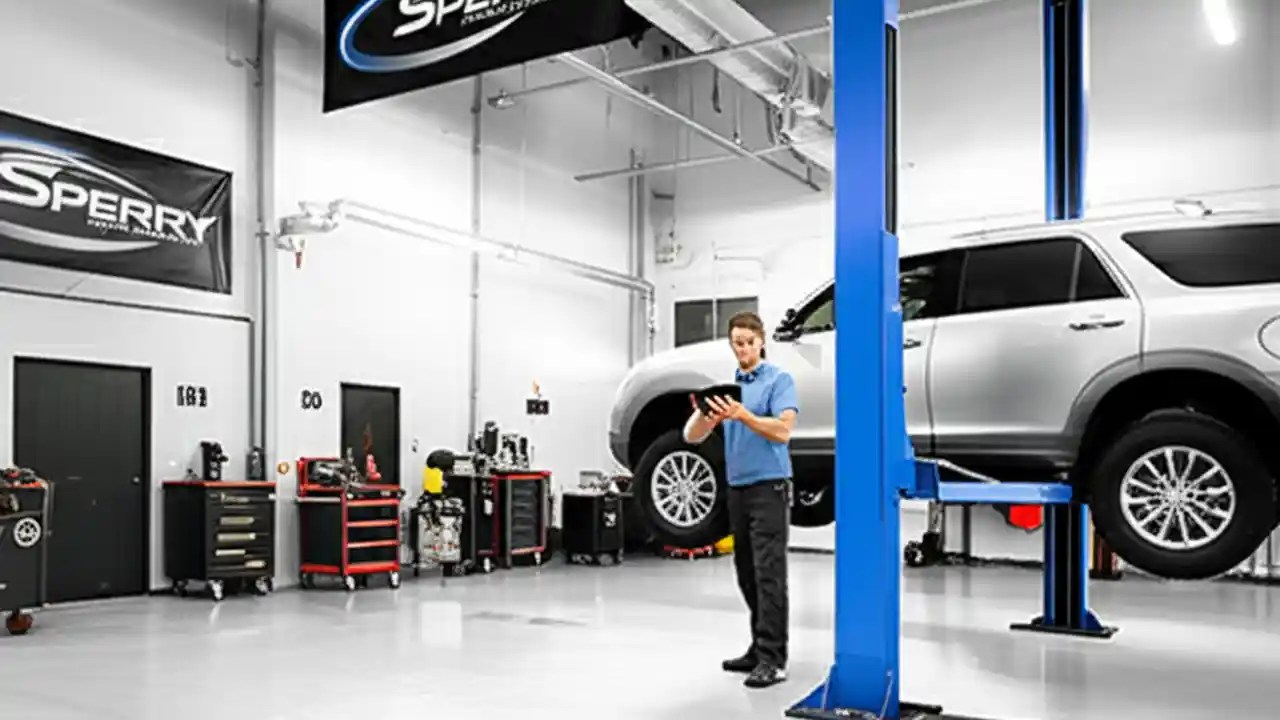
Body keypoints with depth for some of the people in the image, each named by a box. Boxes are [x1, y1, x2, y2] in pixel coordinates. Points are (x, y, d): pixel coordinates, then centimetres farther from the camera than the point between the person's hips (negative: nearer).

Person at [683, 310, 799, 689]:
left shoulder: (779, 380, -4)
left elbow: (783, 431, -18)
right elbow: (693, 436, 5)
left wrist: (743, 415, -30)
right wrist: (704, 414, -17)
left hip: (769, 486, -7)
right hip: (737, 488, 7)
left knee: (769, 575, -10)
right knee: (747, 576, 11)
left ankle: (773, 659, -9)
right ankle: (760, 647, 21)